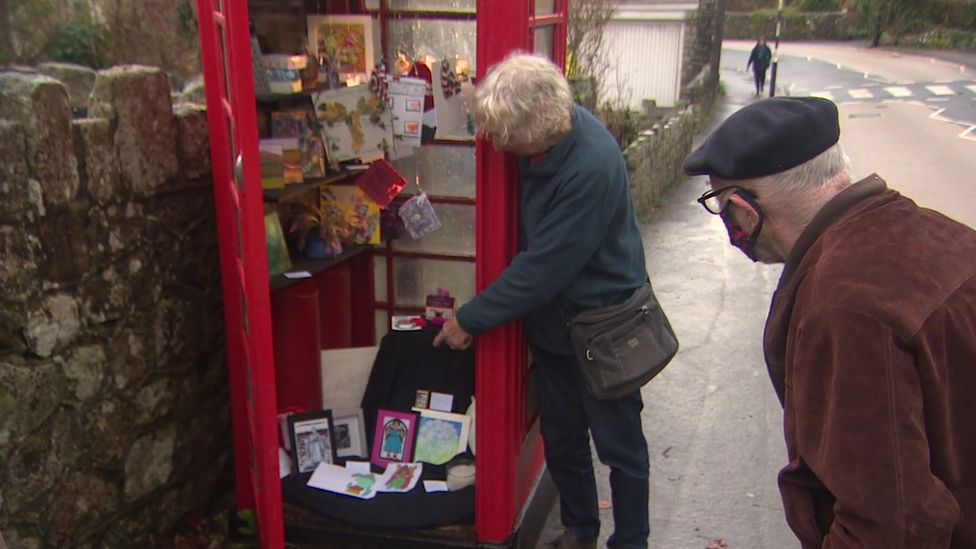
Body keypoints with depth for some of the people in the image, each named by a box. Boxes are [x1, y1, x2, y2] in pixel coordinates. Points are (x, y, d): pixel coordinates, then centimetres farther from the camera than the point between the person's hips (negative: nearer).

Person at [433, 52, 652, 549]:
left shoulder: (592, 165, -30)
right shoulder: (538, 145, -8)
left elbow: (544, 266, -27)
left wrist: (471, 319, -19)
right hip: (552, 318, 7)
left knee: (618, 445, 11)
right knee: (561, 437, 19)